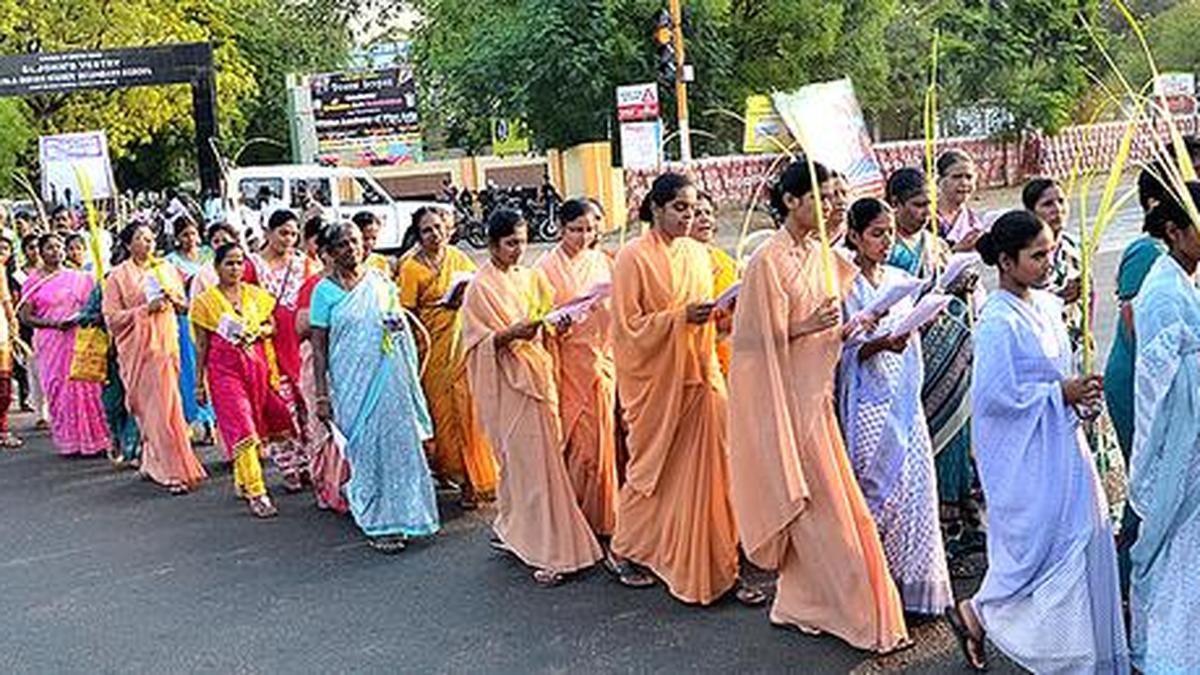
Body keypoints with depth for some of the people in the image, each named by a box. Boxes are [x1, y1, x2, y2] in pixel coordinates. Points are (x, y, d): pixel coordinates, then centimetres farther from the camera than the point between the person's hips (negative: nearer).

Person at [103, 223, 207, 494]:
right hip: (138, 350, -4)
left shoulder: (165, 268, 10)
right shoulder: (118, 276, -1)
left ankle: (153, 462, 23)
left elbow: (184, 305, 18)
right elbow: (112, 318, -6)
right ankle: (173, 471, -2)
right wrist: (146, 309, -15)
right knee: (155, 408, -5)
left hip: (166, 345, 4)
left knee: (165, 403, 5)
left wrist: (173, 298, -3)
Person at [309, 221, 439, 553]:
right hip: (353, 382, -3)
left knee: (398, 440, 4)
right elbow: (319, 347, -3)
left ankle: (396, 515, 18)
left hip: (389, 376, 3)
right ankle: (377, 524, 13)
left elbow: (399, 318, 21)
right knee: (366, 447, 2)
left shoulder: (379, 281, 8)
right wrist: (321, 395, -8)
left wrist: (399, 323, 0)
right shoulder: (325, 290, -2)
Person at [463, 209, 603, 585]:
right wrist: (511, 333, -24)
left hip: (537, 374, 6)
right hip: (507, 383, -6)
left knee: (524, 457, 11)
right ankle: (546, 552, -2)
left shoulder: (530, 278, 12)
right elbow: (478, 343, -9)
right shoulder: (480, 287, -6)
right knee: (528, 459, -7)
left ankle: (509, 529, 27)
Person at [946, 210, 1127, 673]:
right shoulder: (998, 322, -21)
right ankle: (974, 614, 22)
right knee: (1035, 544, 0)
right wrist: (1061, 394, -18)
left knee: (1082, 536, 15)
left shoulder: (1046, 304, 6)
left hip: (1060, 444, 9)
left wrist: (1078, 393, -1)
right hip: (1026, 456, -9)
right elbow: (994, 395, -24)